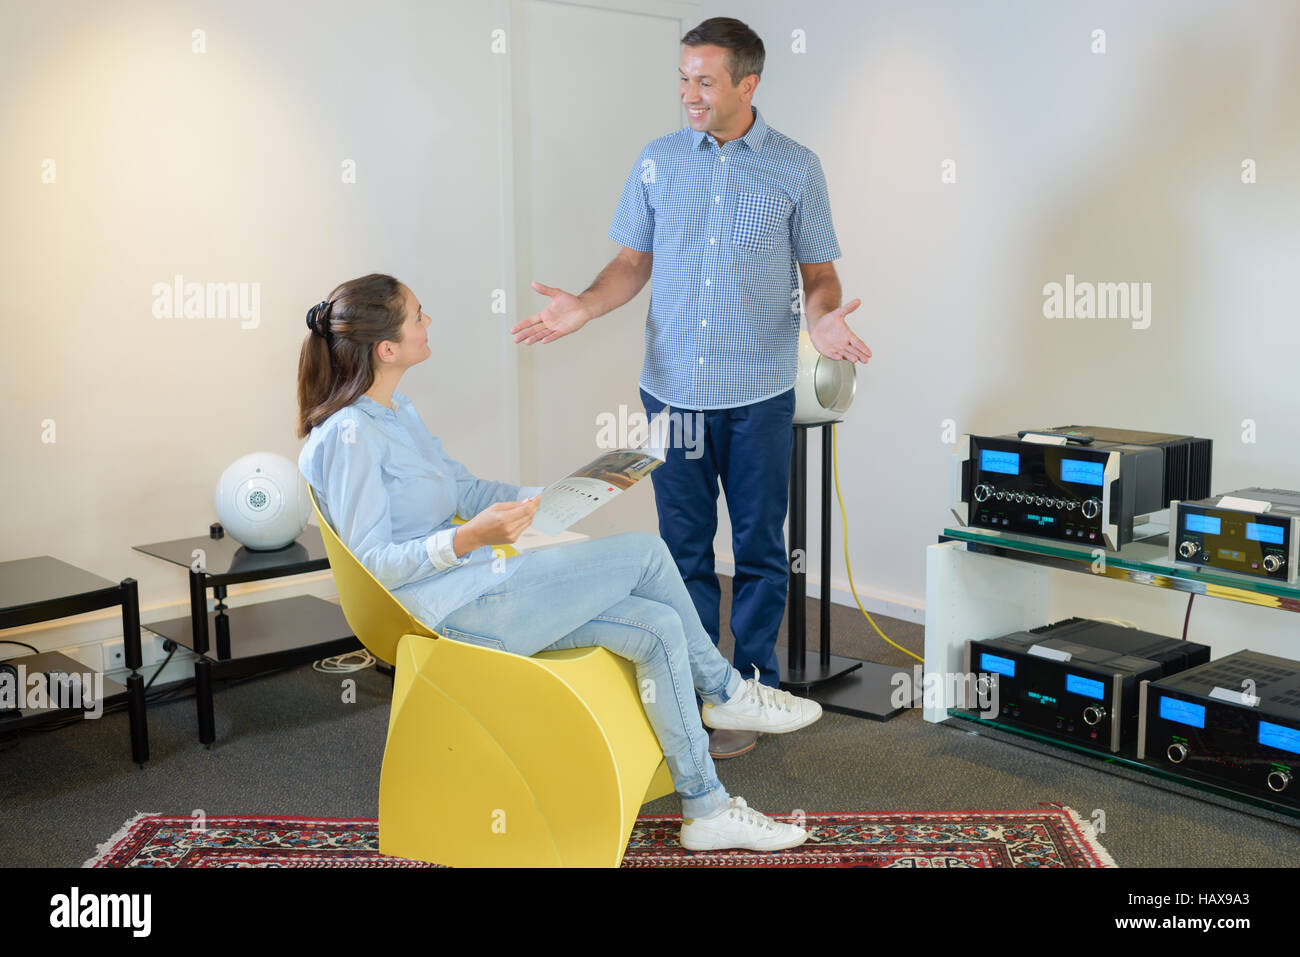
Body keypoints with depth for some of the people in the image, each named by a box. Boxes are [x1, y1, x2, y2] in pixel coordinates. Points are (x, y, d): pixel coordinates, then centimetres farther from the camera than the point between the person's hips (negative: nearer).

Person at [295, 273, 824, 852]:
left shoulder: (394, 413, 14)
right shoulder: (349, 435, -16)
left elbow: (465, 489, 19)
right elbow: (370, 562, -19)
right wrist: (470, 539, -32)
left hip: (482, 592, 10)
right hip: (460, 612, -10)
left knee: (658, 628, -3)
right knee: (645, 552, -11)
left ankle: (707, 811, 8)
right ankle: (725, 692, 9)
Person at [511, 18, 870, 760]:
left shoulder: (796, 168, 0)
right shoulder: (658, 162, 5)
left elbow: (819, 271, 3)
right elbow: (634, 262, 10)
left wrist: (825, 322, -18)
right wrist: (584, 309, -8)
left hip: (758, 392, -2)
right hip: (673, 389, 2)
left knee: (759, 550, 7)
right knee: (685, 548, 10)